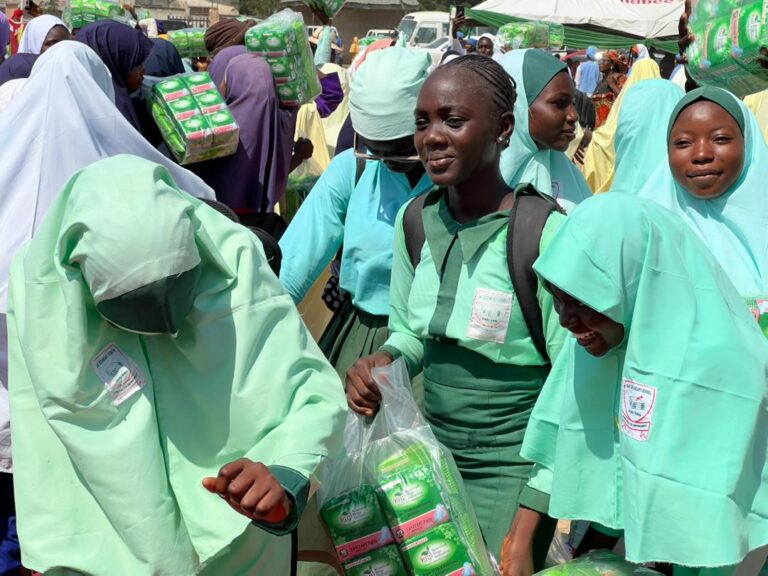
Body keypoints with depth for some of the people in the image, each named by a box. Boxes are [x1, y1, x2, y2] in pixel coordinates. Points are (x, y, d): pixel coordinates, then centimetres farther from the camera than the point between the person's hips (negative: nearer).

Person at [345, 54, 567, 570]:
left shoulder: (546, 234, -19)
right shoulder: (414, 220, -1)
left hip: (511, 468, -5)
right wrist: (382, 363, -11)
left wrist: (526, 533, -15)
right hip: (429, 449, 6)